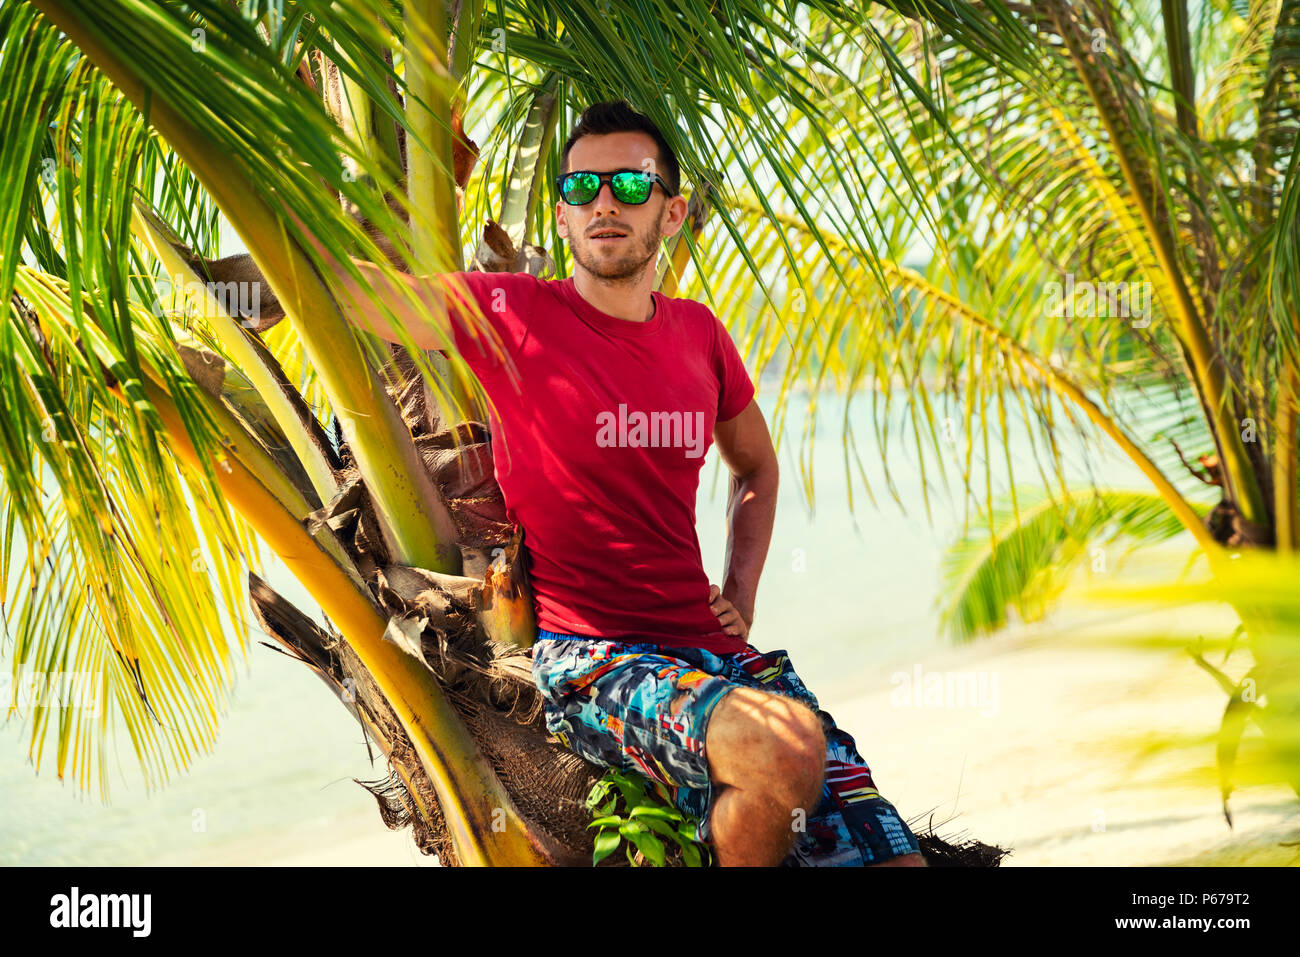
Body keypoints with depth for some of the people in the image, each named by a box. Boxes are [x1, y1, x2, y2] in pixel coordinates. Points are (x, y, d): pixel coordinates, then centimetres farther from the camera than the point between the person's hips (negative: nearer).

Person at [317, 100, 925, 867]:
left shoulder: (699, 334, 11)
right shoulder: (515, 315, -3)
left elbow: (756, 466, 28)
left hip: (708, 649, 5)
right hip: (585, 655, -4)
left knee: (893, 852, -14)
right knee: (787, 746, -34)